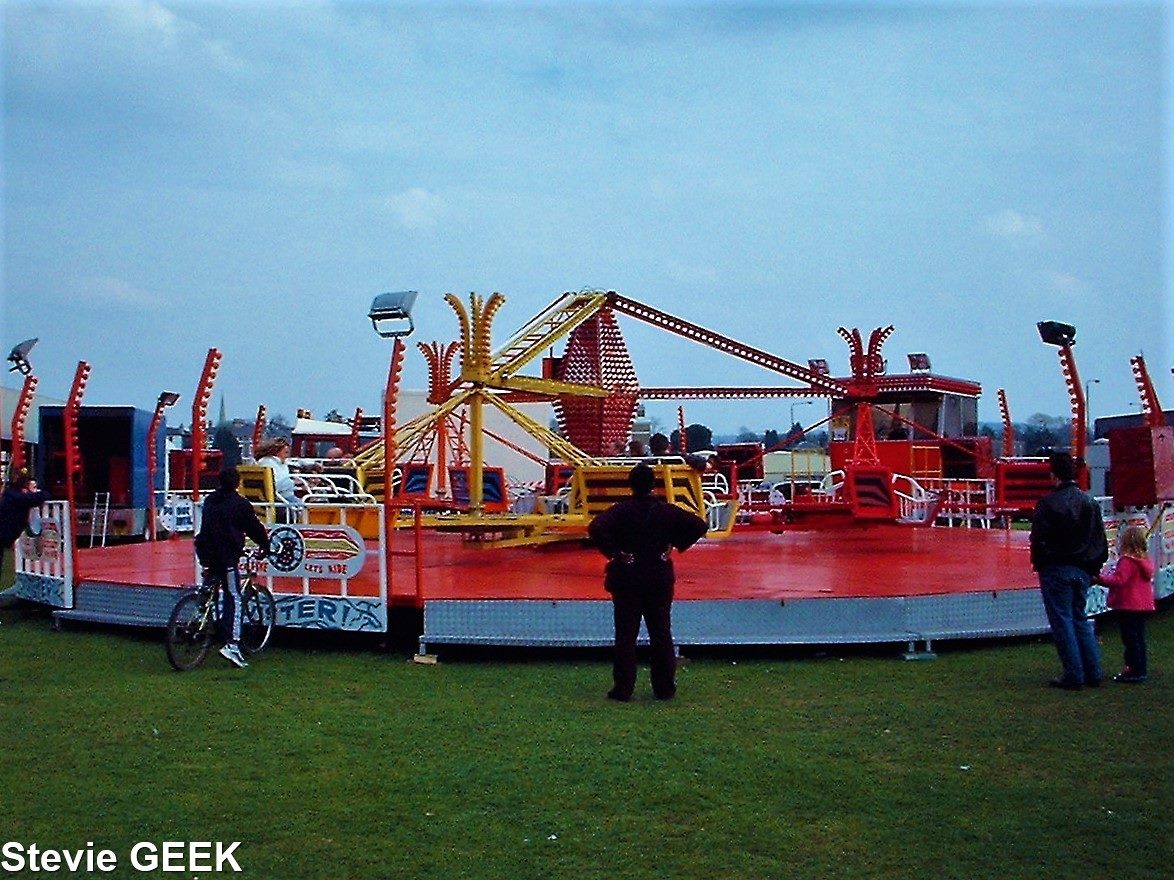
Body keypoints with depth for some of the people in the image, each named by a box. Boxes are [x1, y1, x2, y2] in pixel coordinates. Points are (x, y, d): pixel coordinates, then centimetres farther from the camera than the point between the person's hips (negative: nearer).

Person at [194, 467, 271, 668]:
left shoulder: (209, 501, 15)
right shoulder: (239, 504, -6)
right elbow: (254, 527, 0)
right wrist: (265, 546, 16)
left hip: (205, 552, 7)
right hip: (227, 555, -7)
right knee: (234, 598, -8)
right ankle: (231, 644, -17)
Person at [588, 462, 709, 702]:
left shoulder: (620, 510, -9)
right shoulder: (666, 510, -1)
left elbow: (596, 528, -25)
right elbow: (699, 525, -1)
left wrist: (613, 552, -13)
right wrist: (676, 545, 3)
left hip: (627, 578, -2)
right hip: (660, 579, 2)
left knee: (625, 635, 3)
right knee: (661, 633, 10)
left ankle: (623, 689, 5)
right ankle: (664, 688, 14)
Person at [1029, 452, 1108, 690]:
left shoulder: (1048, 503, -14)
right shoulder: (1089, 502, 6)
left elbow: (1039, 539, -13)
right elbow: (1101, 542, 11)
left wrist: (1038, 564, 2)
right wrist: (1094, 568, 19)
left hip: (1056, 570, -6)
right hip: (1082, 570, 6)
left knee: (1062, 621, 0)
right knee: (1080, 619, 16)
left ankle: (1074, 675, 1)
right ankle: (1093, 673, 16)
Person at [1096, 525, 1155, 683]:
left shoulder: (1127, 561, -19)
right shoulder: (1145, 561, 11)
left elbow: (1118, 580, -24)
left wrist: (1100, 579, -14)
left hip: (1129, 607, -9)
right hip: (1142, 606, 9)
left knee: (1131, 639, -5)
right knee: (1138, 639, 15)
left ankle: (1134, 671, -4)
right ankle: (1139, 670, 22)